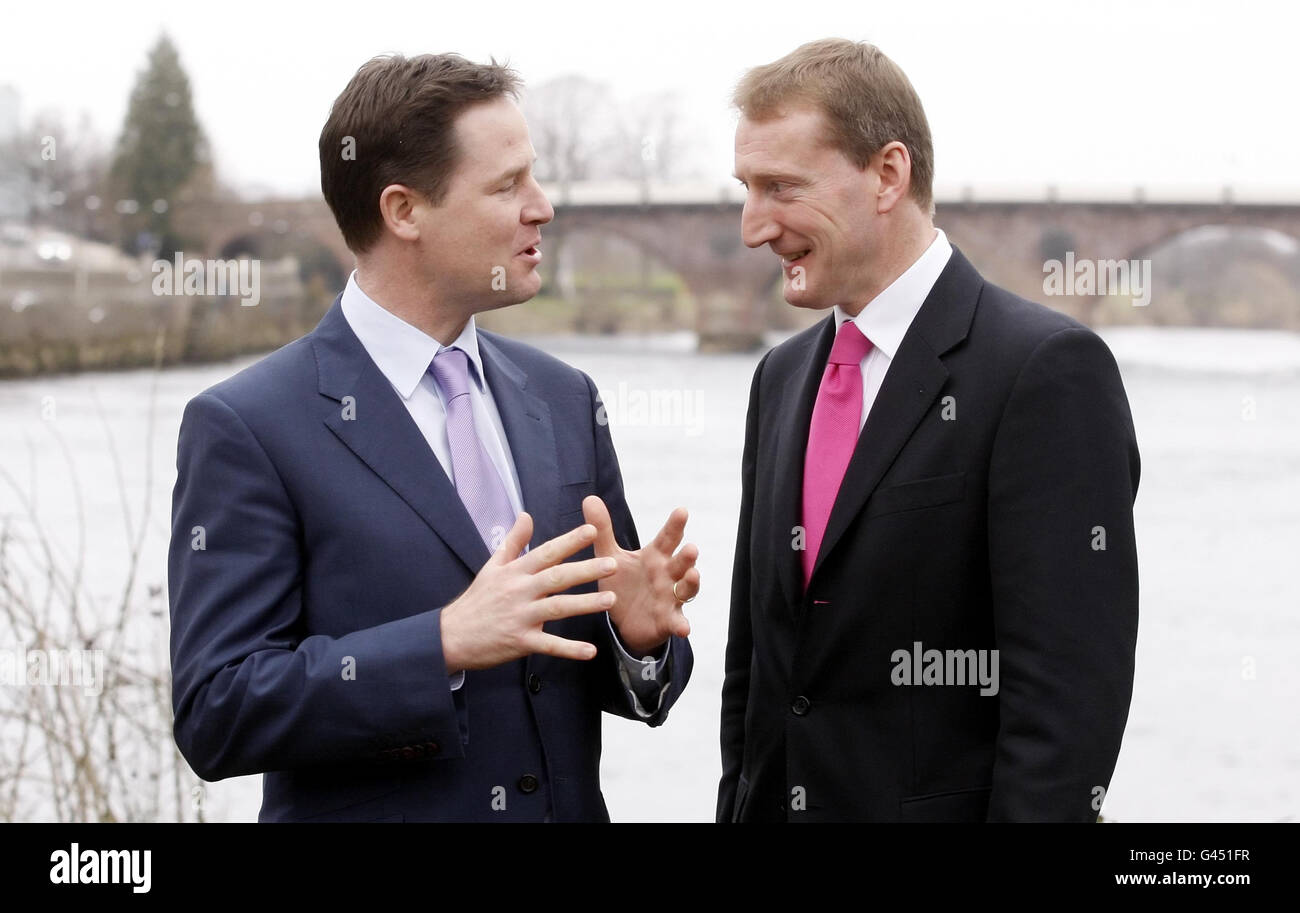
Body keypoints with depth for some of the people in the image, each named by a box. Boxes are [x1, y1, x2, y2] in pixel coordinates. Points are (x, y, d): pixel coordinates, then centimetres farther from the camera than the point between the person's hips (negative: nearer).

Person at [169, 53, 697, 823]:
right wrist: (446, 643, -27)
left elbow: (589, 666, 9)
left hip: (568, 803, 5)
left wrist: (639, 634, -13)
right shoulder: (246, 428, -13)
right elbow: (214, 712, -18)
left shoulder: (564, 399, 4)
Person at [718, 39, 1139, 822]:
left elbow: (1069, 687, -19)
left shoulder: (1049, 369, -14)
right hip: (774, 801, 6)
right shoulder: (781, 377, 11)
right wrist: (737, 805, 10)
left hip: (943, 801, -6)